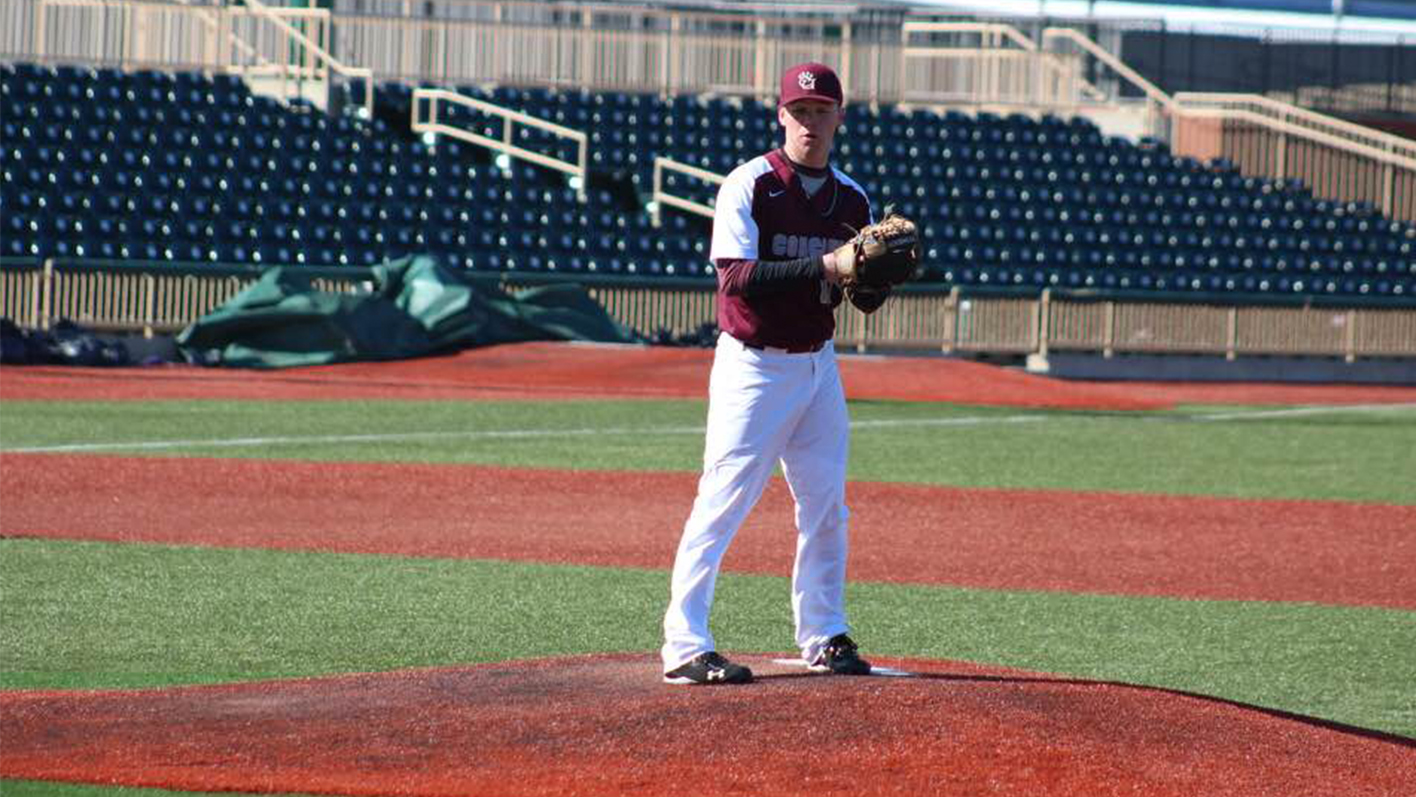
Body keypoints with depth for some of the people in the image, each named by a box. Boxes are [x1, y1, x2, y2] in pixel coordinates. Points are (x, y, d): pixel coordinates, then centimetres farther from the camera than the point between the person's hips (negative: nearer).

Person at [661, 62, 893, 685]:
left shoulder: (851, 200, 10)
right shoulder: (749, 186, -9)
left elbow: (868, 300, 11)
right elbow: (737, 276, -20)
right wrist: (822, 267, -27)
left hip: (818, 365, 6)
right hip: (754, 364, -6)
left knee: (826, 506, 9)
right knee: (723, 501, -9)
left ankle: (823, 637, 20)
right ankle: (685, 646, -9)